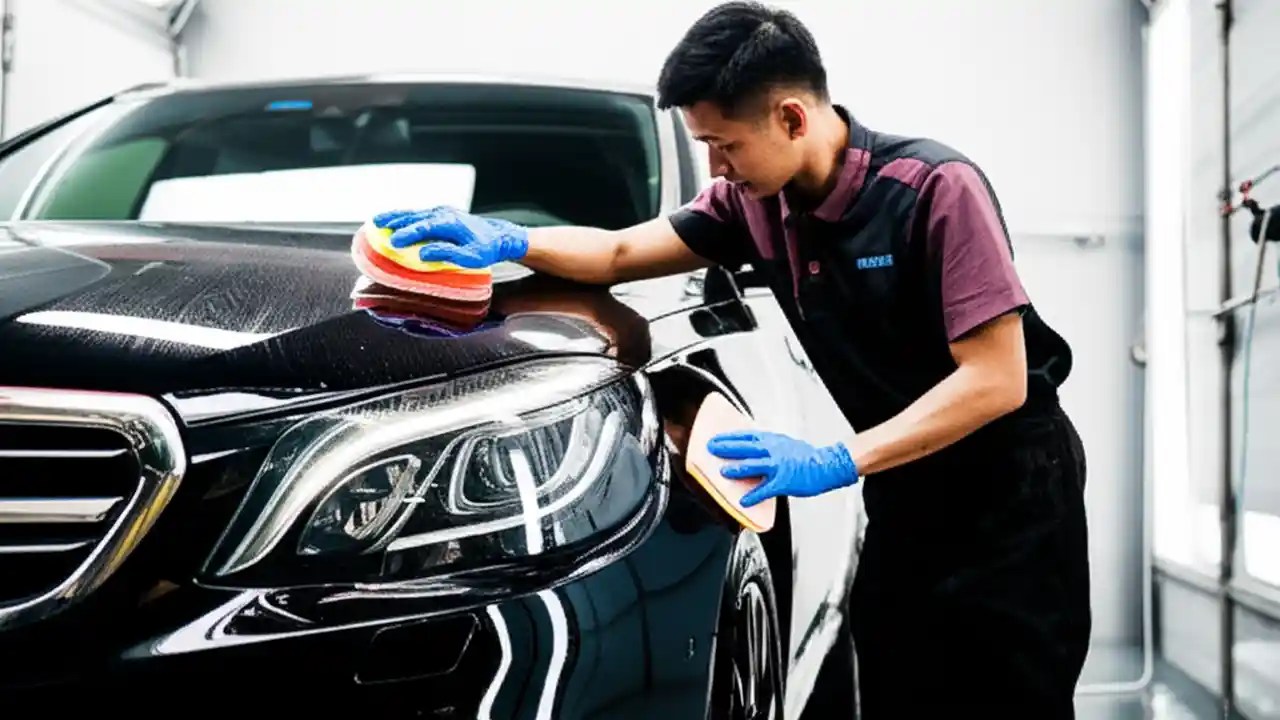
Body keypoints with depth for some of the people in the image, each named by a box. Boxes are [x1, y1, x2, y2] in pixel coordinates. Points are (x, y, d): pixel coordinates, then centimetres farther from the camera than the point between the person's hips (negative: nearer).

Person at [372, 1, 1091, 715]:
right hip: (905, 498, 6)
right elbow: (621, 253, 10)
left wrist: (837, 461, -30)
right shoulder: (756, 203, -1)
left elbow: (996, 380, -25)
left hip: (1009, 495, -6)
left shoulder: (937, 188, -22)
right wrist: (506, 240, -7)